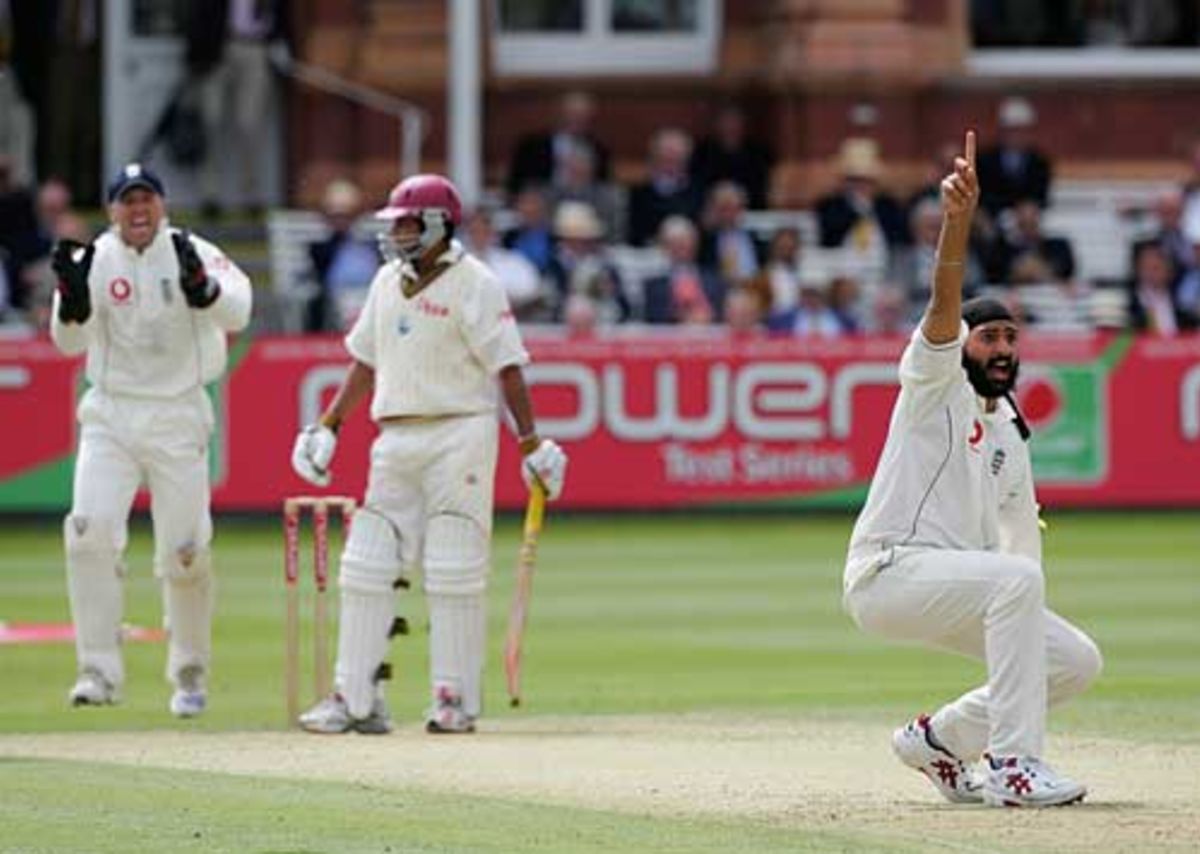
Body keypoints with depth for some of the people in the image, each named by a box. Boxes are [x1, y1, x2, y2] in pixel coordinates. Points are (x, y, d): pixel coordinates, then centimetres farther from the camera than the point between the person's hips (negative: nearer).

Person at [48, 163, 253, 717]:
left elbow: (236, 312, -20)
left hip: (178, 418, -1)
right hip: (110, 416, 1)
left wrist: (198, 281, -39)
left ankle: (190, 673, 19)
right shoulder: (95, 260, -1)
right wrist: (71, 292, -29)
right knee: (90, 530, -16)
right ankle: (100, 672, -11)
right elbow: (69, 341, -10)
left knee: (185, 553, -1)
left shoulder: (194, 254, -4)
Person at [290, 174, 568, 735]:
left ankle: (456, 700, 0)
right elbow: (367, 361, 21)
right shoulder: (388, 281, 14)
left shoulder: (473, 284, -7)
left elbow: (506, 367, -10)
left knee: (454, 573, -6)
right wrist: (328, 428, 15)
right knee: (366, 568, 2)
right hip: (396, 439, 7)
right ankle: (356, 699, 4)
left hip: (459, 432, -7)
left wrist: (530, 445, -15)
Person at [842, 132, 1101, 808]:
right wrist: (959, 219, -36)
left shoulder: (1010, 434, 21)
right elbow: (944, 305, -19)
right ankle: (1011, 763, -33)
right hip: (888, 571, -8)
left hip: (955, 589, 8)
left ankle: (938, 739, 15)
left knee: (1076, 660, 0)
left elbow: (1021, 536, 22)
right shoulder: (935, 385, -1)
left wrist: (1028, 620, 7)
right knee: (1015, 580, -32)